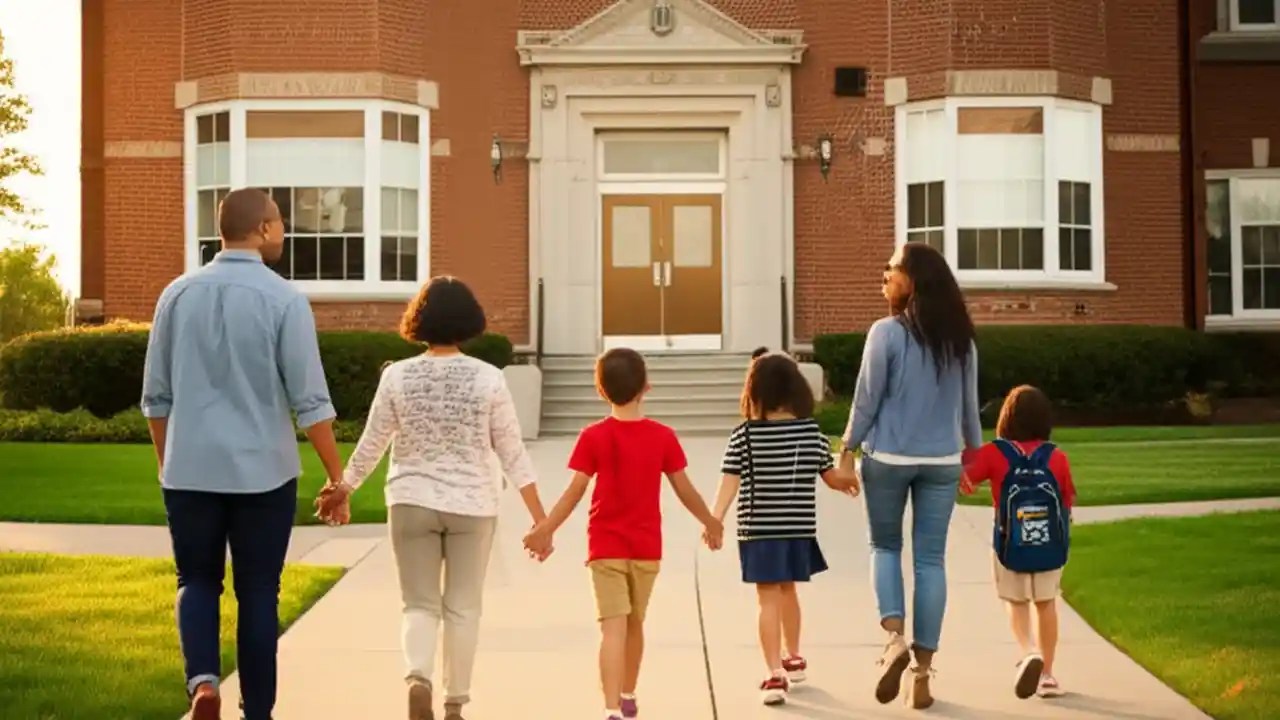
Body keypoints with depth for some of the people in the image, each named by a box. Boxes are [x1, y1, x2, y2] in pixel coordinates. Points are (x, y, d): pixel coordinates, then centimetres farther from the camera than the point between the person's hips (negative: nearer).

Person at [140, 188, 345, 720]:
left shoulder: (178, 295, 3)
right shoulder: (283, 299, -8)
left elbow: (156, 396, 8)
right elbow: (310, 401, -9)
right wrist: (337, 477, -1)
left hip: (190, 470, 2)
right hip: (262, 472, -2)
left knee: (197, 582, 15)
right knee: (257, 593, 9)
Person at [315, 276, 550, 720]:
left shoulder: (397, 376, -5)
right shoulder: (488, 379, -7)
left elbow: (370, 446, 2)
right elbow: (513, 455, -5)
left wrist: (342, 491, 19)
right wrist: (540, 519, 1)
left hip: (412, 502, 0)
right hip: (471, 505, 0)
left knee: (420, 604, 8)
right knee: (462, 608, 11)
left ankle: (417, 676, -17)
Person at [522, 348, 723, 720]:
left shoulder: (593, 437, -8)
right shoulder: (663, 437, -3)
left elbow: (575, 491, -10)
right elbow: (684, 489, 2)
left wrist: (545, 530, -3)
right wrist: (710, 522, 17)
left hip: (606, 547, -2)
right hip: (647, 548, 2)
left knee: (613, 627, -7)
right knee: (635, 623, 19)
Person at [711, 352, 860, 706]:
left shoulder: (744, 435, -7)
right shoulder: (812, 432, -1)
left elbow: (730, 481, -15)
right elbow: (831, 477, 10)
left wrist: (715, 520, -18)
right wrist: (850, 482, 31)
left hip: (759, 530, -3)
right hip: (799, 528, 3)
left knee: (768, 600, -1)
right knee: (787, 591, 23)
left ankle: (775, 674, -10)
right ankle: (793, 658, 39)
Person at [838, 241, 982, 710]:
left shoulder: (886, 332, -11)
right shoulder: (960, 337, 3)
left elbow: (867, 399, -8)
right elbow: (969, 403, 10)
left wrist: (848, 450, 3)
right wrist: (974, 451, 22)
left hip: (888, 457, -3)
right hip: (942, 460, 3)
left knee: (885, 547, 16)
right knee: (931, 560, 7)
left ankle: (895, 638, -7)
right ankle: (923, 669, 7)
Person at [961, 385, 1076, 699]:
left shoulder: (993, 453, -9)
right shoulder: (1057, 457, -4)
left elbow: (966, 483, -13)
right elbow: (1069, 500, 3)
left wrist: (969, 457, 4)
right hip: (1050, 543, 1)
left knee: (1016, 602, 13)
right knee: (1046, 603, 16)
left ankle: (1029, 652, -15)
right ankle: (1046, 673, 20)